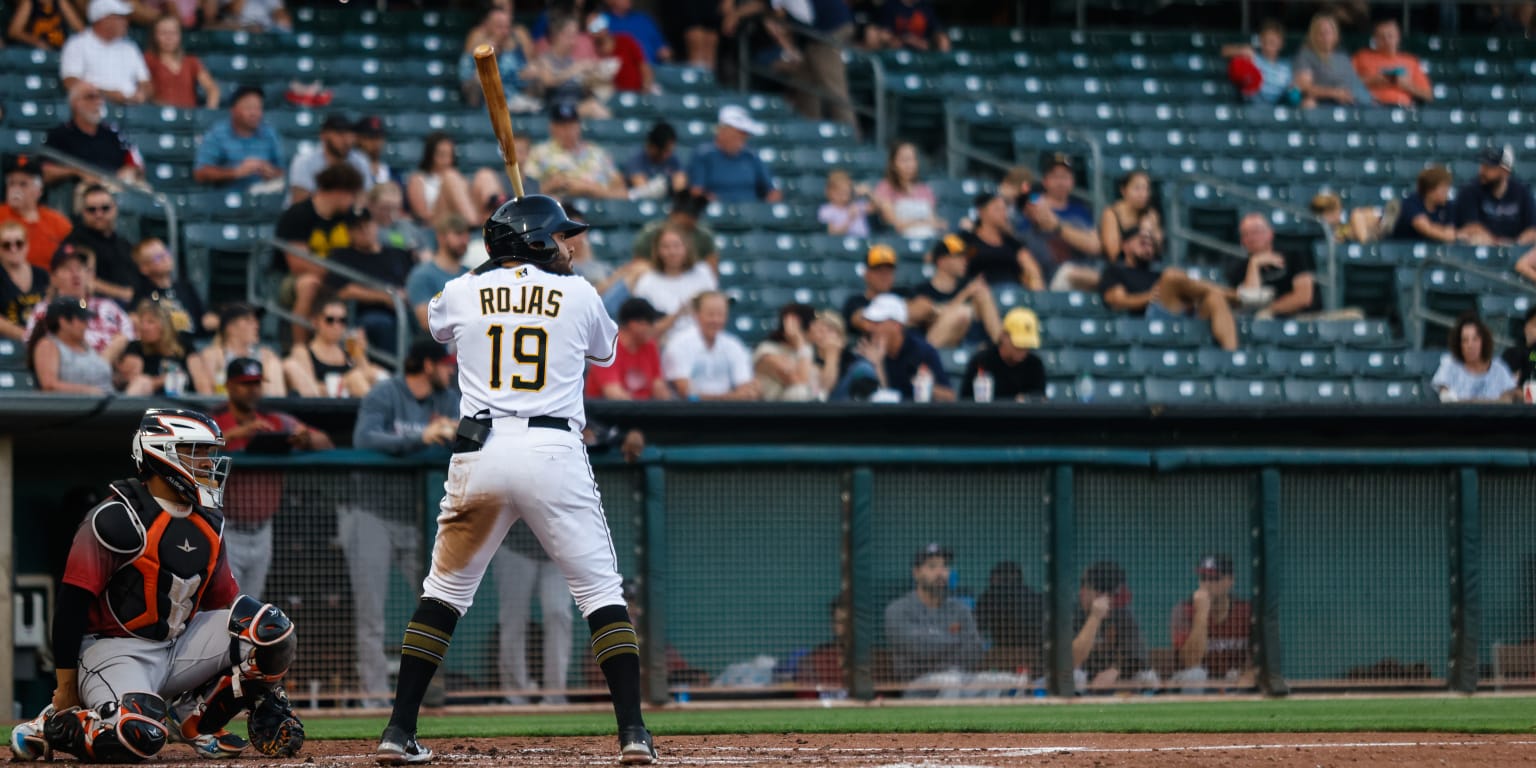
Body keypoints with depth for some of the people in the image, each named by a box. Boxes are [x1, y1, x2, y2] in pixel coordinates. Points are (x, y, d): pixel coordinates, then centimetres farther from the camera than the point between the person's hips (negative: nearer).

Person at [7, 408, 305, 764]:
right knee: (140, 735, -34)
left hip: (180, 647, 7)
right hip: (116, 650, -7)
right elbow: (71, 601, -16)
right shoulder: (118, 519, -15)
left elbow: (226, 602, 14)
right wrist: (66, 688, -16)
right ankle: (52, 727, -3)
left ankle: (194, 719, 6)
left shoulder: (207, 522, 9)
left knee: (271, 629, -10)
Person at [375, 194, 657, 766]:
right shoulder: (578, 294, 6)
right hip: (555, 452, -2)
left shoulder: (461, 293, 9)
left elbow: (439, 324, 34)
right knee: (601, 591, 5)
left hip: (479, 455, 2)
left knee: (444, 591, 14)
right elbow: (605, 352, 27)